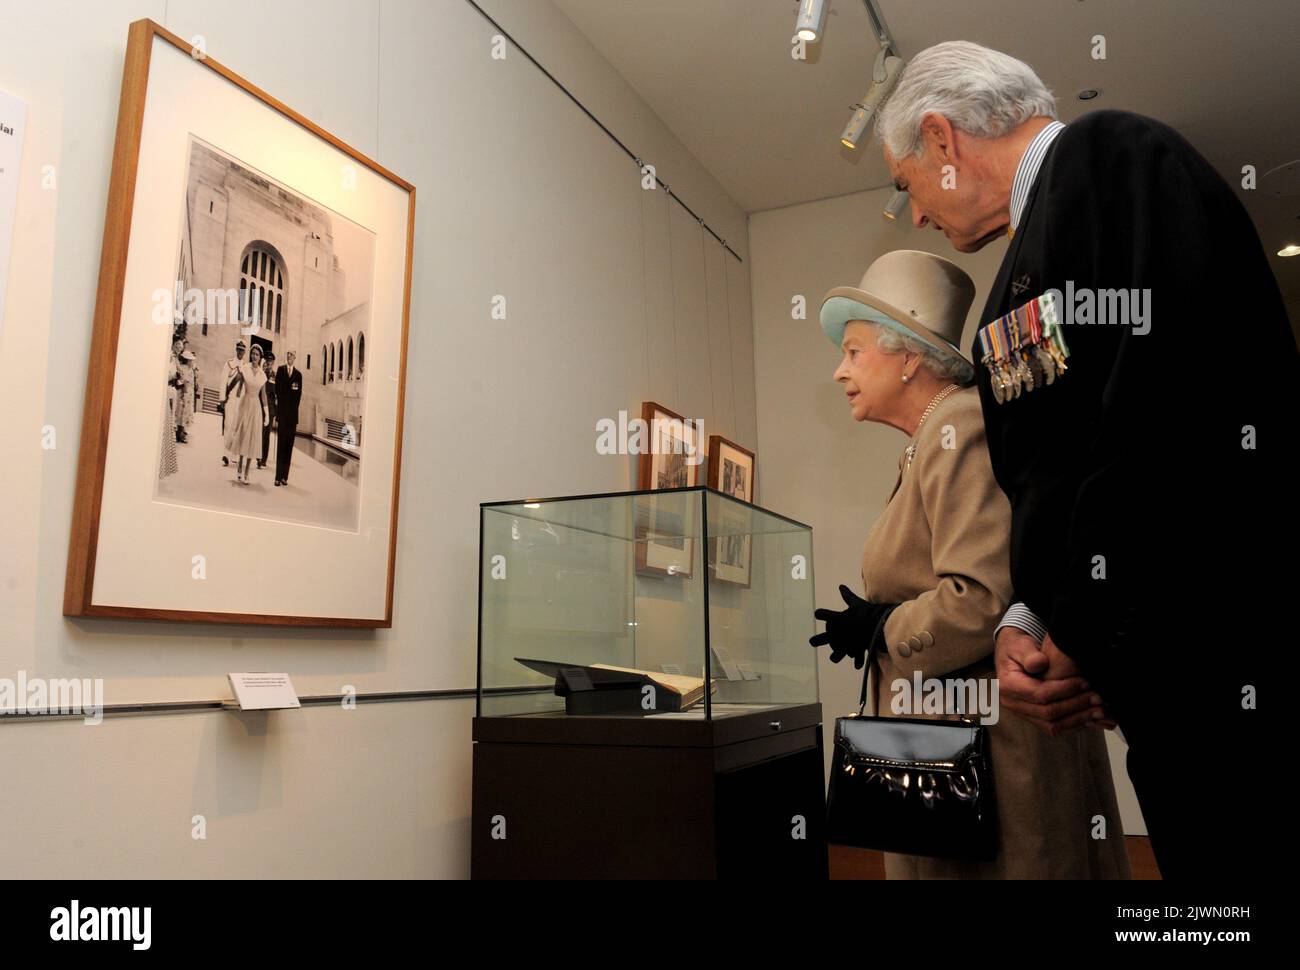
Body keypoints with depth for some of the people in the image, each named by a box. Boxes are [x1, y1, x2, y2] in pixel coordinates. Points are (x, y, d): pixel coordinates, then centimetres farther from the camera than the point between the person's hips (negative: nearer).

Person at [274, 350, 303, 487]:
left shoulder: (298, 374, 9)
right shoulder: (280, 370, 5)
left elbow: (298, 395, 7)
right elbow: (277, 391, 0)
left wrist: (296, 419, -1)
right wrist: (276, 416, -8)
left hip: (292, 415, 2)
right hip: (281, 413, -2)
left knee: (289, 445, 2)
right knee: (281, 444, -1)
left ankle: (284, 476, 6)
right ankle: (278, 476, 1)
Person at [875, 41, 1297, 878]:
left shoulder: (1117, 155, -5)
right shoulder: (1016, 289, 19)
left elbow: (1170, 407, -19)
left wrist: (1085, 632, -15)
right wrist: (1023, 623, -1)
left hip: (1227, 665, -8)